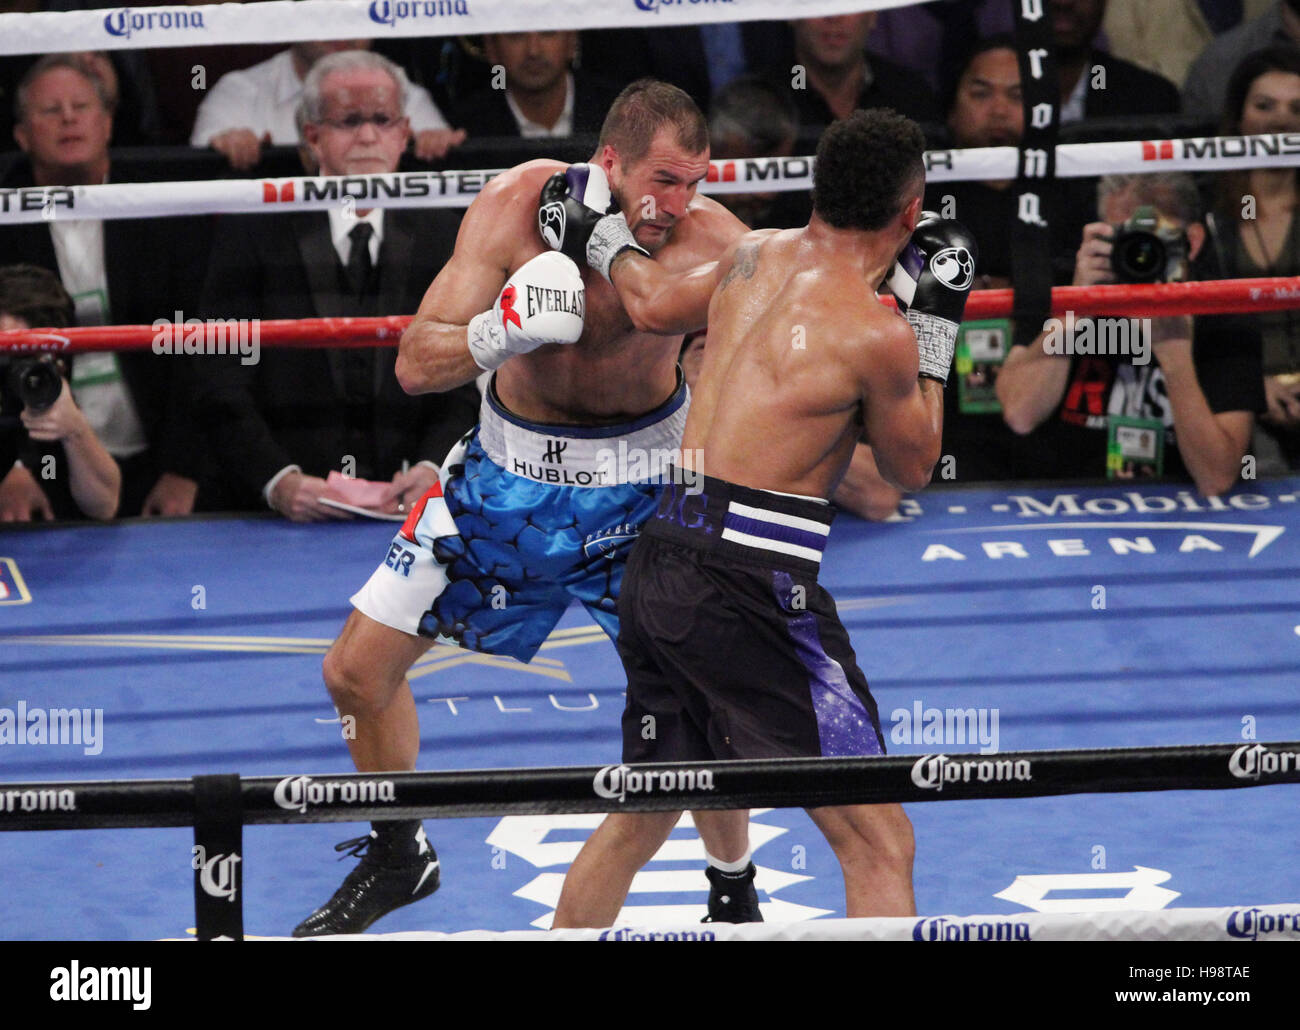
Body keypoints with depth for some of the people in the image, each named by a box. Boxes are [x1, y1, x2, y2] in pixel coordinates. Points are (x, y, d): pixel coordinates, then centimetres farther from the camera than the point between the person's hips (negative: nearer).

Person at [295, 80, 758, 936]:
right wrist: (504, 331, -39)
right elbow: (416, 365, -20)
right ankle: (398, 856, 32)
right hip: (512, 471, 2)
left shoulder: (708, 237, -23)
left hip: (642, 481, -2)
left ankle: (735, 897, 10)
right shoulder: (517, 206, -21)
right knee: (358, 671, 5)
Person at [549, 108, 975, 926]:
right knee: (879, 844, -4)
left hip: (661, 565, 8)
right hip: (751, 582, -8)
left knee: (637, 821, 25)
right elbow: (912, 468, 8)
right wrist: (935, 324, 12)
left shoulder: (752, 258, 9)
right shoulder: (877, 334, -10)